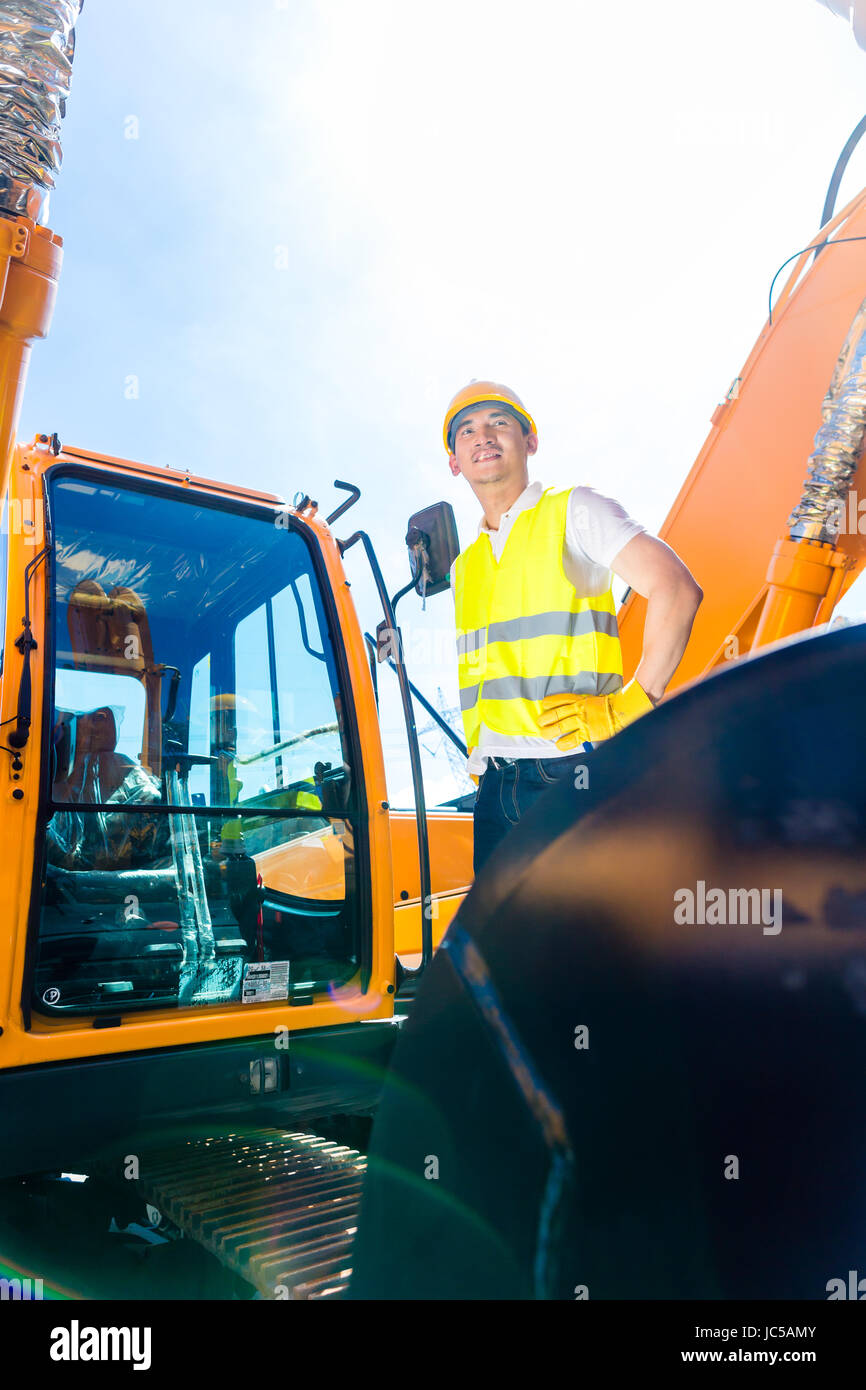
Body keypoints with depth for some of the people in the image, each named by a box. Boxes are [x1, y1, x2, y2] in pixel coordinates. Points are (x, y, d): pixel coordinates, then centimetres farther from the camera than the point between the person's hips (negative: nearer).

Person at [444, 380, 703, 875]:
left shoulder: (573, 511, 1)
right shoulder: (464, 566, 20)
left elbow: (678, 589, -11)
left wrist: (629, 706, -16)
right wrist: (479, 768, 13)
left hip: (574, 773, -5)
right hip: (496, 786, 6)